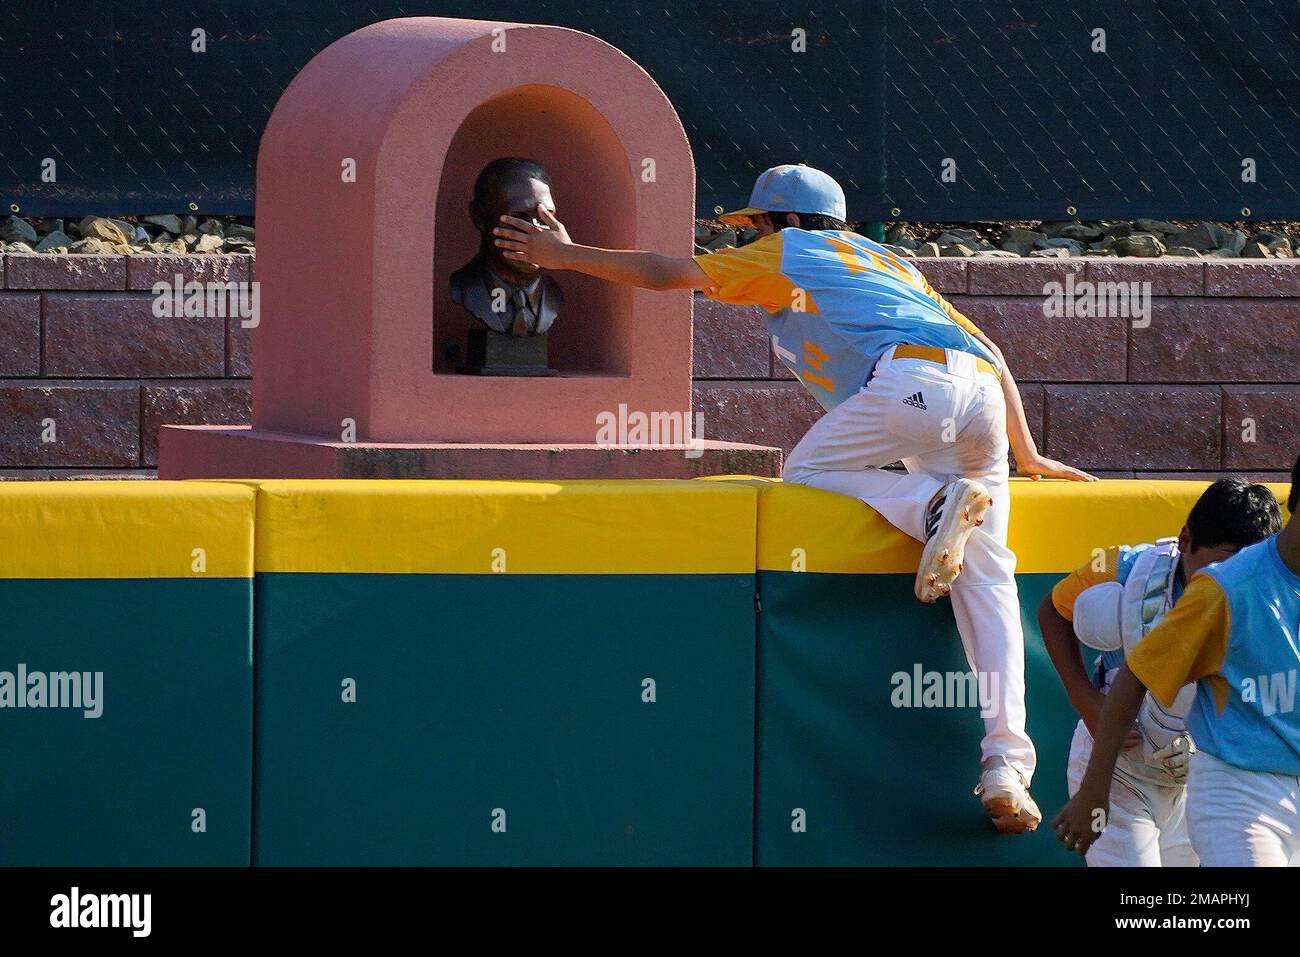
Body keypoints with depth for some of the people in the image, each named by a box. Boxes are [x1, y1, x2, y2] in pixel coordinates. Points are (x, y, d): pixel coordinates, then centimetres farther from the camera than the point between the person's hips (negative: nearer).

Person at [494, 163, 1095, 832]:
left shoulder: (788, 252, 24)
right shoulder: (888, 261, 40)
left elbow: (663, 274, 26)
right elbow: (988, 350, 35)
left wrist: (566, 254, 38)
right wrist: (1026, 456, 36)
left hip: (911, 381, -6)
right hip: (983, 390, 6)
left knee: (806, 471, 13)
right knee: (986, 580, 2)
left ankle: (935, 505, -13)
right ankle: (1006, 771, -13)